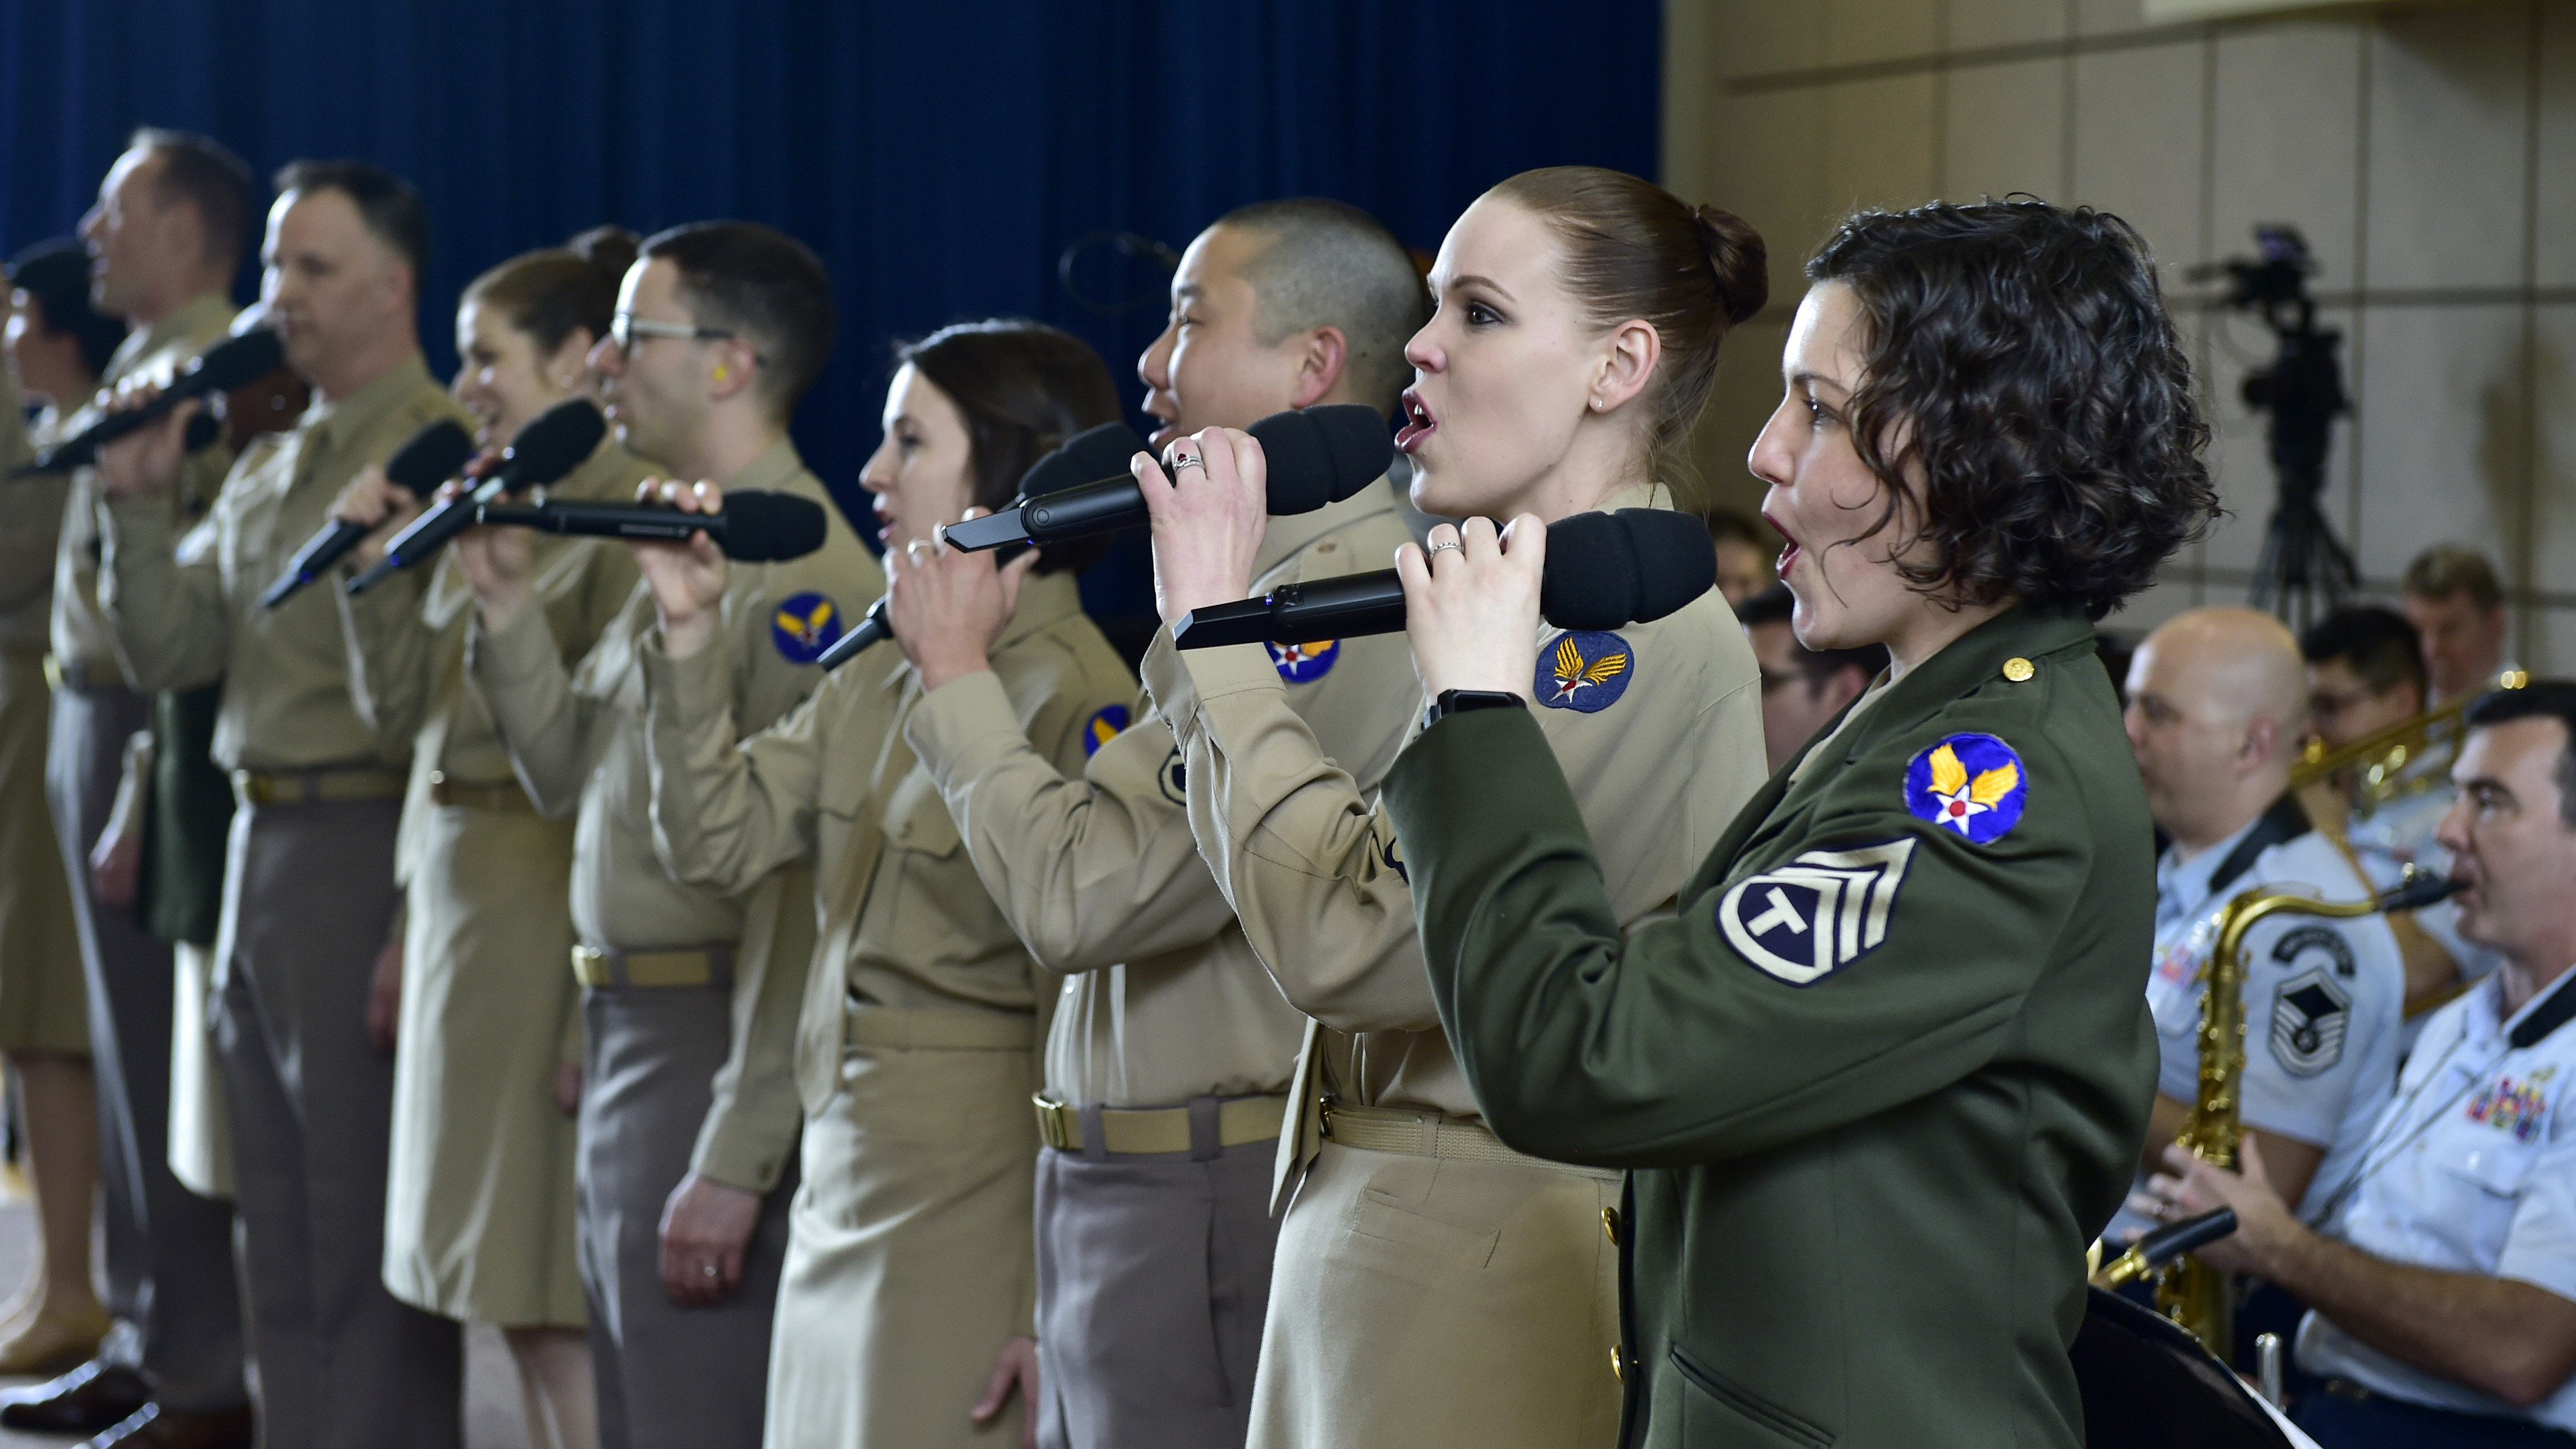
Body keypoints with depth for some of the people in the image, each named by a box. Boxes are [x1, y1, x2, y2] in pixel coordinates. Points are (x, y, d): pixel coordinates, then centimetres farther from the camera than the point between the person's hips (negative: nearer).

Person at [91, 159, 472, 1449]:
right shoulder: (265, 467, 16)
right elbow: (165, 651, 13)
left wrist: (421, 925, -21)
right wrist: (134, 505, -1)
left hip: (367, 848, -9)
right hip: (262, 846, 9)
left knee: (365, 1219, -2)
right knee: (278, 1217, 15)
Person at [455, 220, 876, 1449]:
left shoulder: (799, 576, -19)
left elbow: (800, 892, -22)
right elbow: (565, 773, 18)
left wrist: (737, 1164, -23)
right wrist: (506, 602, 5)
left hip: (715, 1052, -10)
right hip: (627, 1028, 10)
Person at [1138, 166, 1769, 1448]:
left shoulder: (1640, 633, -15)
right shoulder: (1526, 607, 13)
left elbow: (1351, 940, -22)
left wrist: (1215, 621, -15)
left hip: (1482, 1271, -9)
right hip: (1367, 1234, 9)